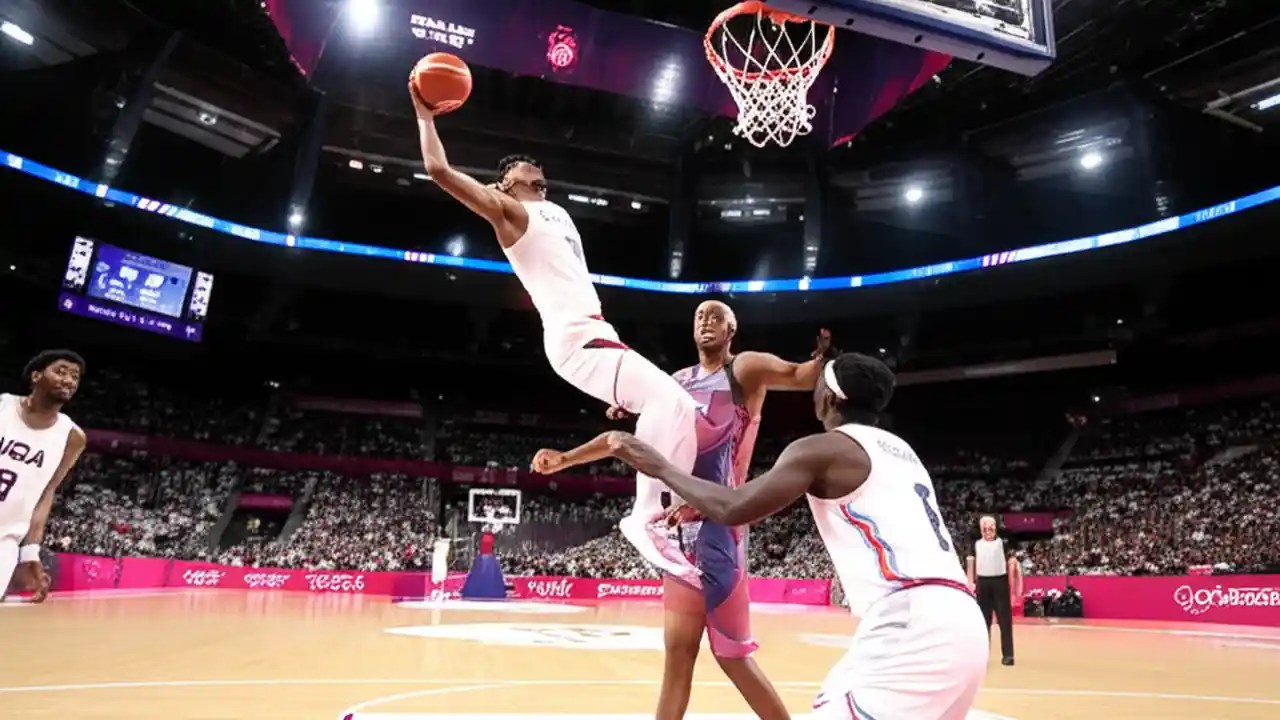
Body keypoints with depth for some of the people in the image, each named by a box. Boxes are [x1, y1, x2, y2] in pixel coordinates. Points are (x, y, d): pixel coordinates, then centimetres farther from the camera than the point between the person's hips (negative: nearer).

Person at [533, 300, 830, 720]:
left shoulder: (744, 370, -3)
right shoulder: (678, 382, 17)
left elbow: (801, 376, -19)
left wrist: (826, 355, -42)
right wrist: (565, 459, 17)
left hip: (718, 524, -7)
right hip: (682, 525, 7)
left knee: (732, 653, -2)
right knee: (679, 648, 11)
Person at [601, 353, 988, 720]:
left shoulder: (821, 449, -2)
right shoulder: (897, 450, 24)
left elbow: (732, 509, -8)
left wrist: (661, 468, 7)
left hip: (914, 626, -10)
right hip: (956, 624, 10)